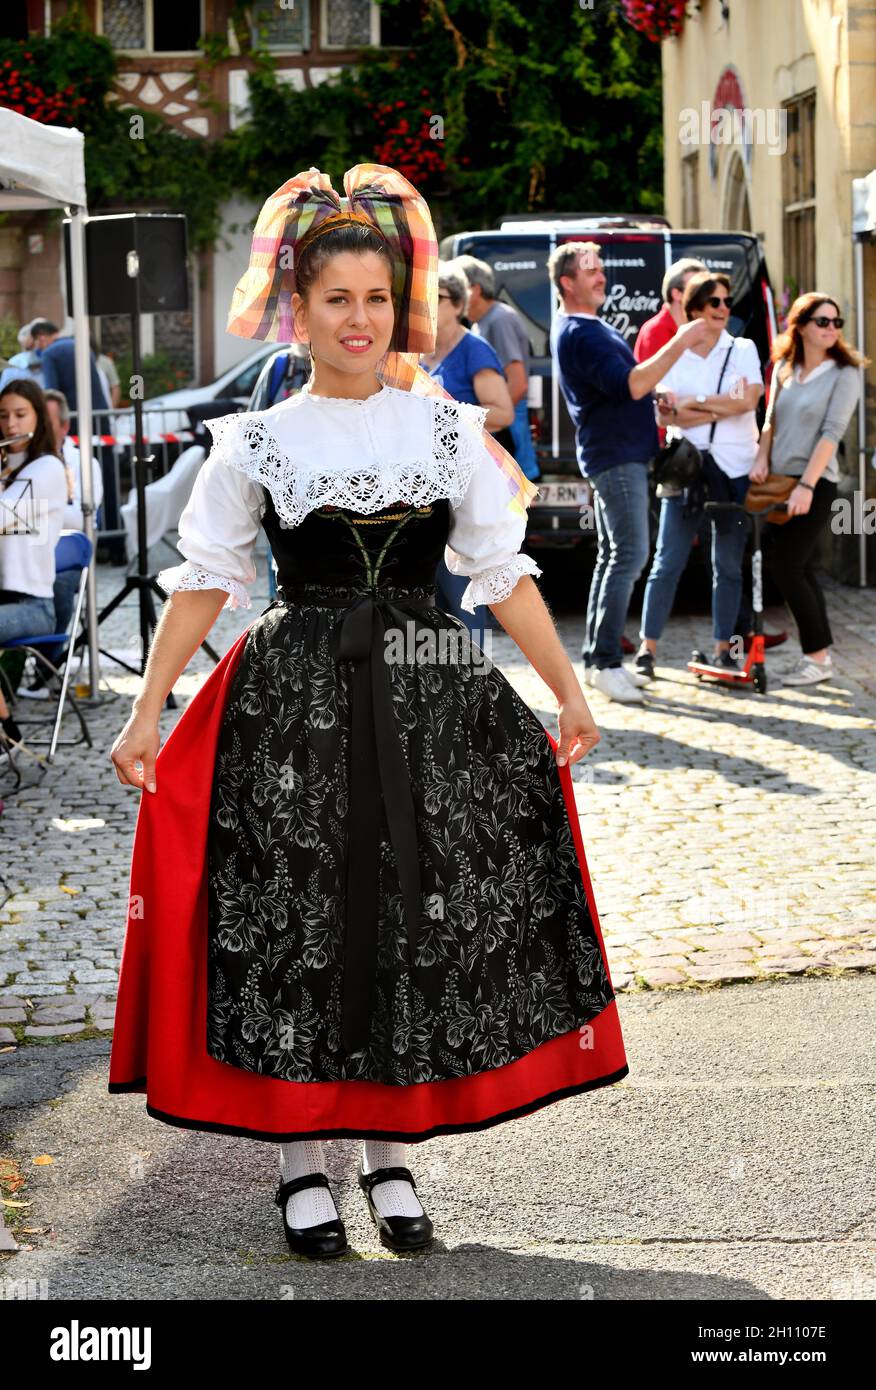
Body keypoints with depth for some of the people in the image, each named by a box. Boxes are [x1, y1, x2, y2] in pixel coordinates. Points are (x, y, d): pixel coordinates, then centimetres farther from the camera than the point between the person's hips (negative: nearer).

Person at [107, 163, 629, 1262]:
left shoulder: (449, 428, 6)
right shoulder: (257, 442, 3)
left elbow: (503, 575, 7)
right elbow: (202, 582, 4)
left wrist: (569, 694, 4)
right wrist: (146, 713, -1)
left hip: (427, 702, 2)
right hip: (296, 705, -1)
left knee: (421, 915, 4)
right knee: (297, 918, 0)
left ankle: (390, 1151, 19)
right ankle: (300, 1163, 14)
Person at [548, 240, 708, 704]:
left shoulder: (585, 327, 17)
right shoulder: (579, 334, -18)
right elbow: (630, 385, -26)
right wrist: (679, 344, -25)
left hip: (617, 453, 11)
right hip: (615, 456, -11)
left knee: (612, 556, 11)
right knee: (629, 555, -13)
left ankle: (596, 658, 15)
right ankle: (605, 663, -13)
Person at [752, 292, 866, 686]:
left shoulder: (844, 373, -7)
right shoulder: (783, 368, 9)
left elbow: (832, 432, -15)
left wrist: (807, 486, -22)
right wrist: (762, 458, -1)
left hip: (816, 484, -6)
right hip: (780, 480, 6)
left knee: (787, 570, -11)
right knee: (801, 569, 9)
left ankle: (817, 657, -1)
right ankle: (819, 653, 17)